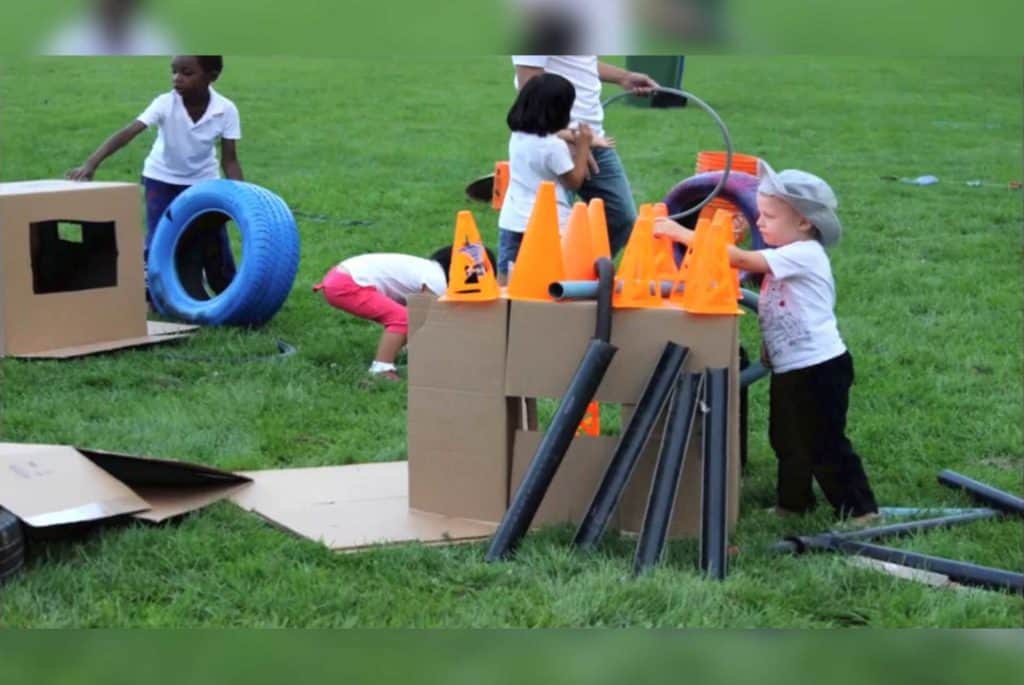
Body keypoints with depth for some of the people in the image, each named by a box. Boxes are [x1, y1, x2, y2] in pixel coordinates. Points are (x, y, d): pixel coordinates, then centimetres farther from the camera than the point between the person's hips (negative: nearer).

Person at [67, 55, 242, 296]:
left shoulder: (226, 110, -25)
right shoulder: (165, 104, -29)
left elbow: (229, 160, -18)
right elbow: (128, 133, -39)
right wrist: (92, 163, -50)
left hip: (203, 180, 1)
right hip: (162, 178, -1)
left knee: (216, 243, -1)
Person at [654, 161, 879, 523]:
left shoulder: (804, 254, -19)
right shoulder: (786, 256, 12)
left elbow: (741, 260, -25)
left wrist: (685, 235, -25)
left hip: (818, 369, -10)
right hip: (789, 369, 10)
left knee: (824, 445, -3)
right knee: (787, 440, 17)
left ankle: (859, 509, 6)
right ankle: (794, 502, 30)